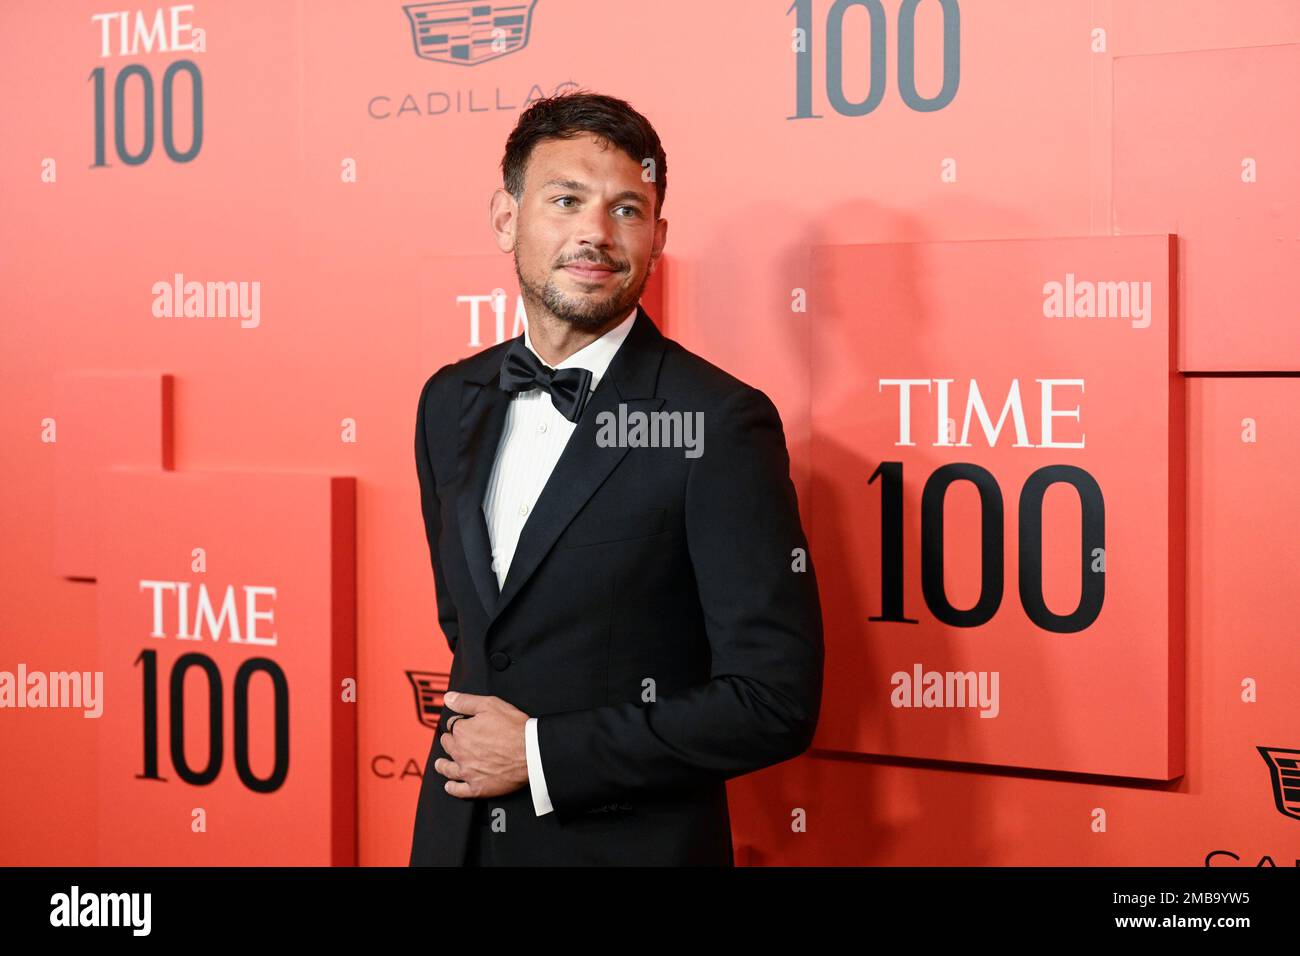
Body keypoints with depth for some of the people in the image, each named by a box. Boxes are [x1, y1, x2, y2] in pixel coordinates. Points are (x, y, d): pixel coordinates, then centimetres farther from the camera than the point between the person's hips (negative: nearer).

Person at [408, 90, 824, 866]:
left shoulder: (719, 423, -16)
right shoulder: (450, 403, 3)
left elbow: (776, 700, -19)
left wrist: (541, 754, -17)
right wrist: (473, 738, 4)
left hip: (634, 843, -5)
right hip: (457, 831, 5)